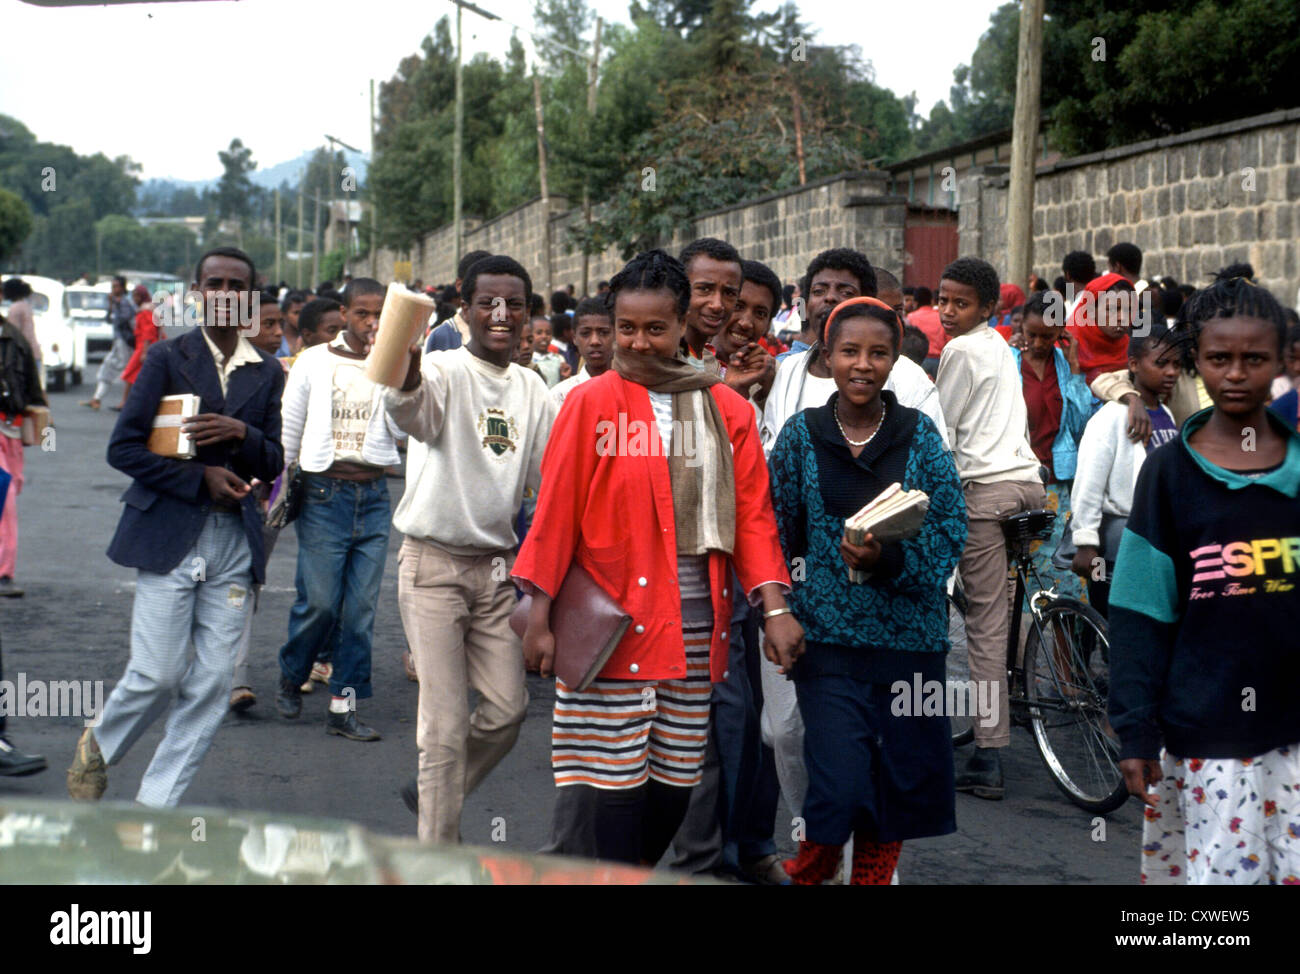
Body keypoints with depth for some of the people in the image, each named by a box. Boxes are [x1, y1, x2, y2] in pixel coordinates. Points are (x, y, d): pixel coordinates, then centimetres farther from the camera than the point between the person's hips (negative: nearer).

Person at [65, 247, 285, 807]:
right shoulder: (167, 358, 2)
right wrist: (201, 478, -10)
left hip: (235, 541, 4)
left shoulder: (267, 373, 12)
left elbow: (273, 464, 11)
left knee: (212, 682, -1)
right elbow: (124, 448, -3)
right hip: (168, 534, -3)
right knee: (158, 673, -7)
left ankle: (155, 804, 10)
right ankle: (98, 748, 23)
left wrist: (242, 434, -10)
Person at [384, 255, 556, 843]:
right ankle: (439, 851, 9)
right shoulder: (444, 372, -10)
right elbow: (413, 413, -34)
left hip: (498, 565, 6)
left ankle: (438, 792, 32)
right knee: (446, 720, -4)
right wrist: (405, 385, -57)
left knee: (508, 707, 7)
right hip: (433, 563, -5)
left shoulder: (533, 391, 8)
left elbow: (553, 481, 14)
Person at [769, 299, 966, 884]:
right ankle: (809, 871, 21)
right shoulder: (801, 434, 3)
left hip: (909, 634, 2)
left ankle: (873, 876, 30)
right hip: (827, 634, -1)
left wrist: (889, 560, -18)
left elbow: (952, 528, -2)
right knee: (841, 785, -9)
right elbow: (779, 534, 6)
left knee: (900, 781, 8)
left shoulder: (920, 435, 3)